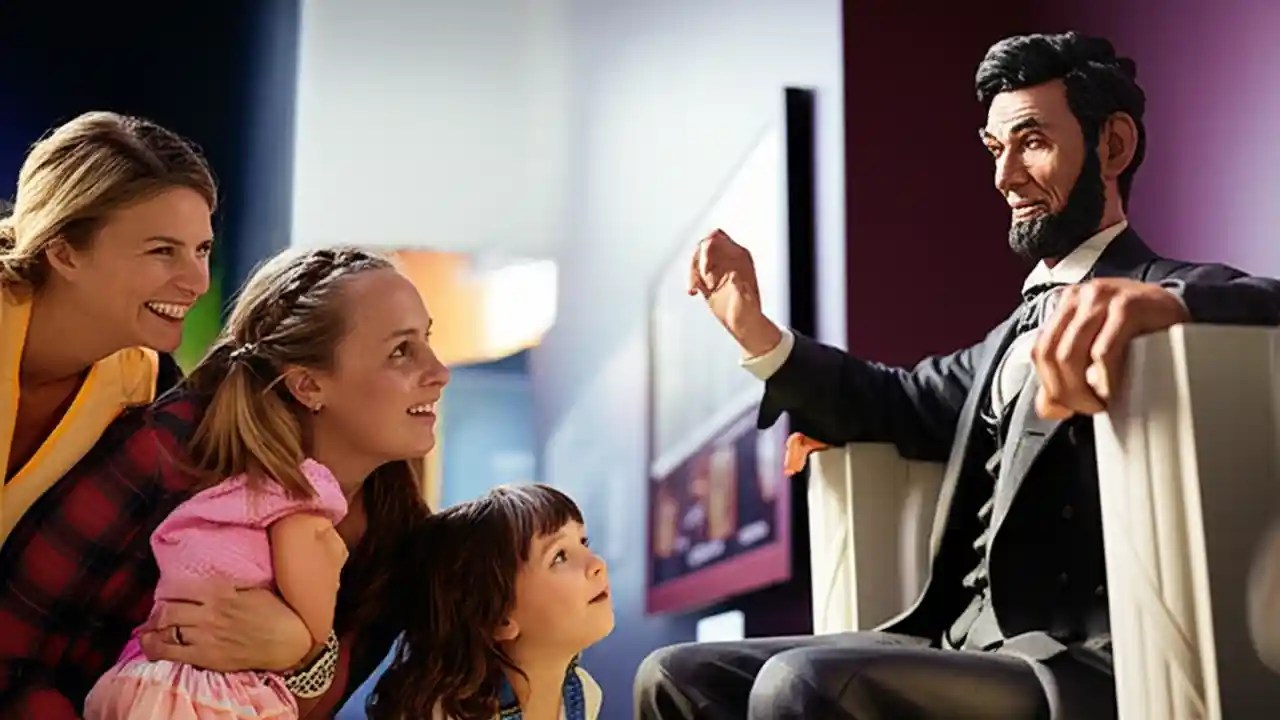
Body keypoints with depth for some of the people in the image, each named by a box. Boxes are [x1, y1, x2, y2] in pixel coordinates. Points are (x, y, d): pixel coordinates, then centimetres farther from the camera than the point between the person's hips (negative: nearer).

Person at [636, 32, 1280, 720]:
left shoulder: (1176, 292, -2)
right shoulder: (1018, 331, 25)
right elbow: (899, 403, 24)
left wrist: (1164, 302, -42)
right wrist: (755, 331, 10)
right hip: (961, 648, 8)